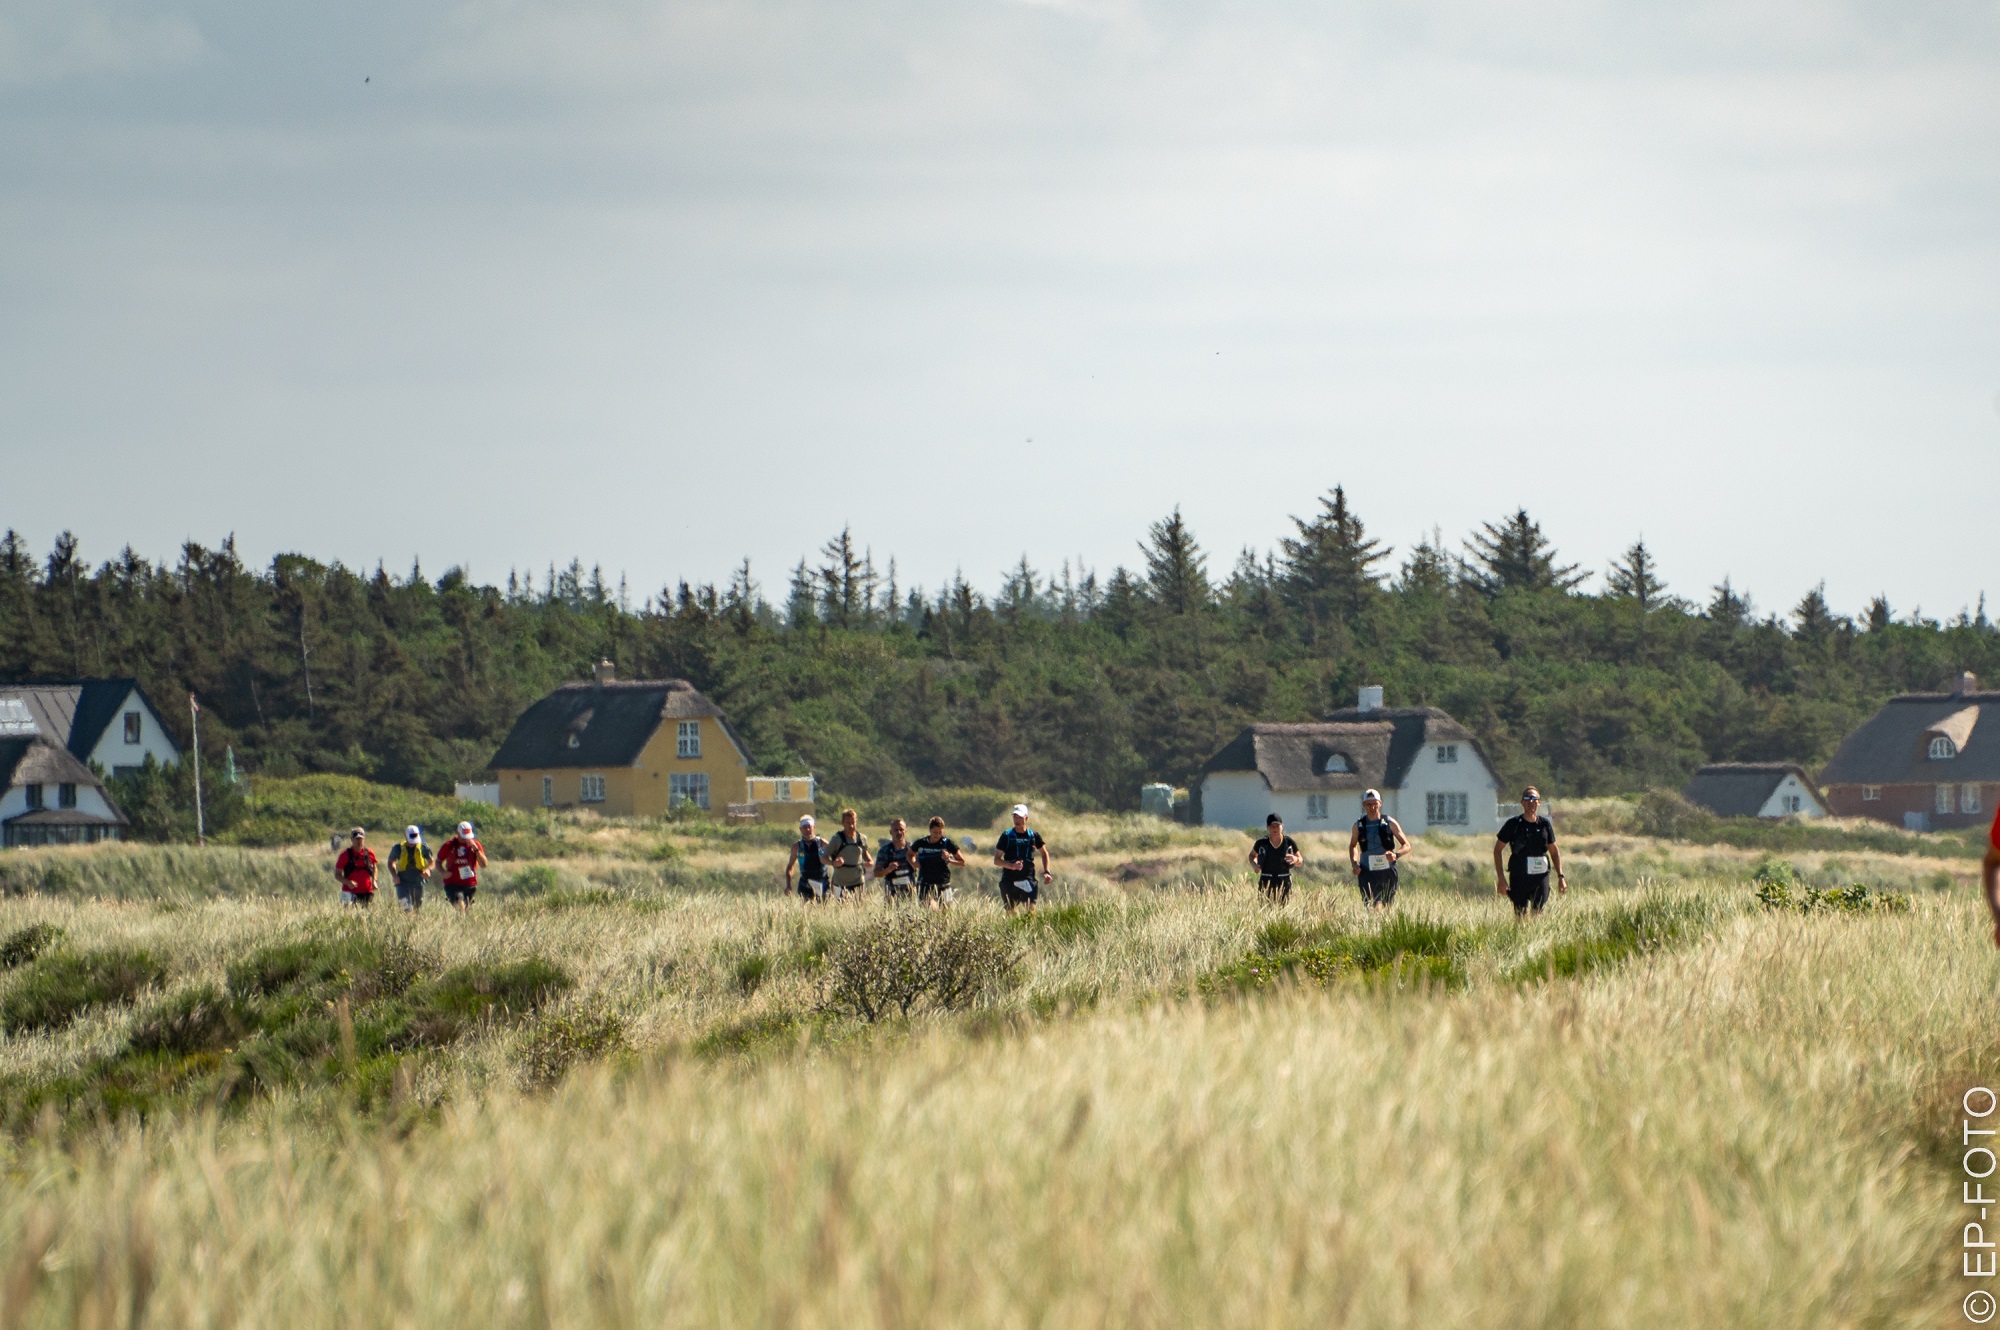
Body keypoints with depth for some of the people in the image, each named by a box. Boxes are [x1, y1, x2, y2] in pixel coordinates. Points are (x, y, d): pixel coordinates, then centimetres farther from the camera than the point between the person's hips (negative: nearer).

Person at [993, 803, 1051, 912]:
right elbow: (996, 860, -1)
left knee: (1031, 910, -14)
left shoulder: (1034, 836, 5)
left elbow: (1044, 853, 22)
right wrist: (1012, 865, -18)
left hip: (1028, 880, 0)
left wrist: (1046, 872, 8)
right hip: (1009, 881, 0)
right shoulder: (1006, 836, 0)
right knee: (1010, 912, 3)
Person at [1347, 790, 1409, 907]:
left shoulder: (1390, 823, 1)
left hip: (1387, 871, 0)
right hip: (1367, 873, 0)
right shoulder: (1359, 825, 6)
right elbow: (1353, 846, 23)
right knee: (1372, 907, -15)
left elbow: (1406, 846, 5)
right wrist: (1354, 864, 6)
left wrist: (1396, 855, -16)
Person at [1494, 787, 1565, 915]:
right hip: (1519, 878, -2)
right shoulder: (1513, 824, -2)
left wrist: (1560, 877, 11)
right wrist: (1501, 878, -4)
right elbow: (1497, 850, 3)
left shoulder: (1545, 824, 6)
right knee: (1520, 916, -3)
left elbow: (1554, 851, 17)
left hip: (1541, 877, 2)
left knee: (1538, 915, -3)